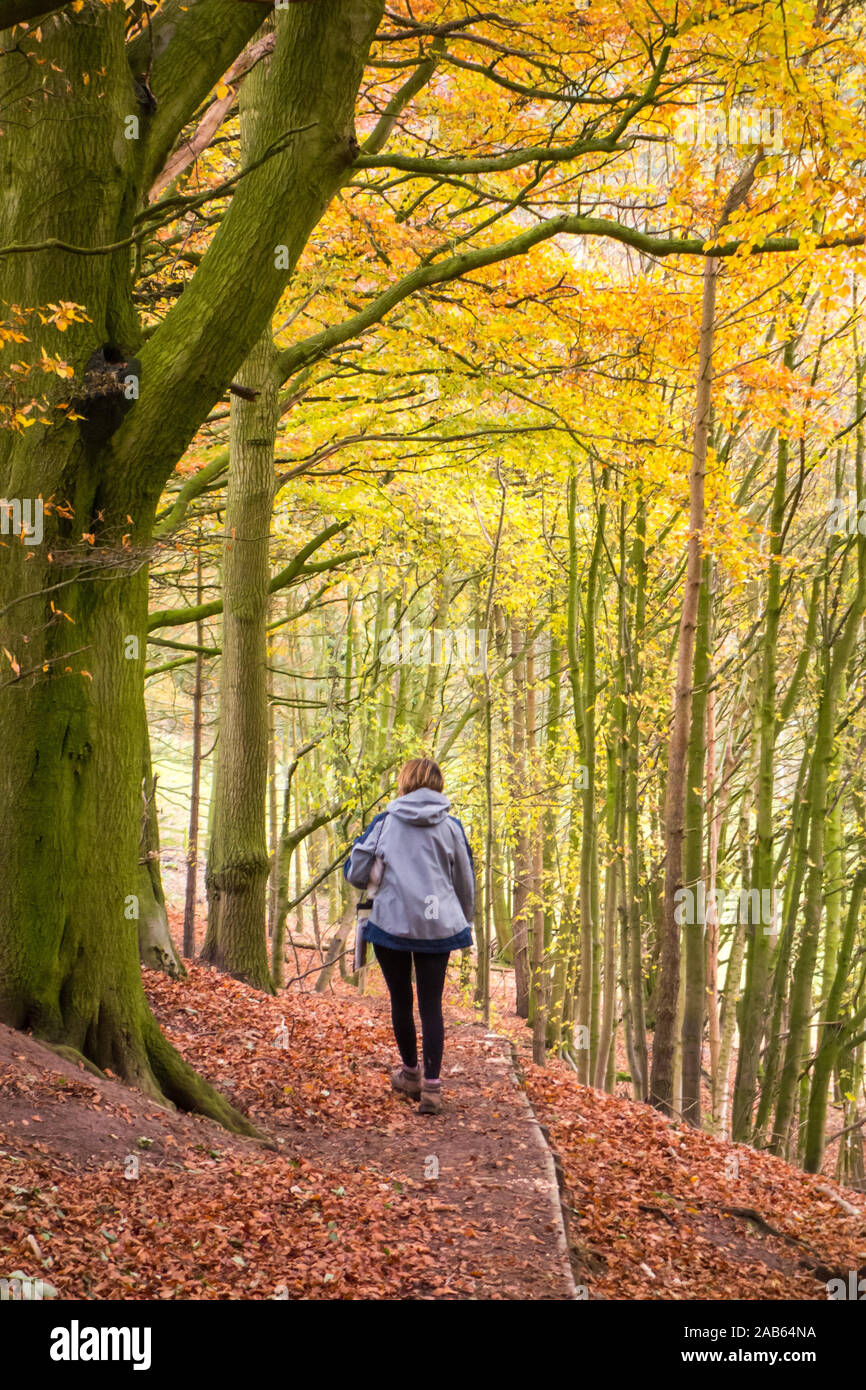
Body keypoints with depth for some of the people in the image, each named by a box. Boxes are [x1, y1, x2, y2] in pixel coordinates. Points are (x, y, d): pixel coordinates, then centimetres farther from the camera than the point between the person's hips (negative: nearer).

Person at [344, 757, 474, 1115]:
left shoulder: (384, 823, -1)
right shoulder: (451, 826, 3)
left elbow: (355, 874, 3)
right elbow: (466, 884, 11)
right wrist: (464, 921, 27)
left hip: (391, 922, -1)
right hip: (438, 925, 1)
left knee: (401, 1001, 14)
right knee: (431, 1004, 4)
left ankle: (410, 1073, 30)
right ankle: (431, 1086, -3)